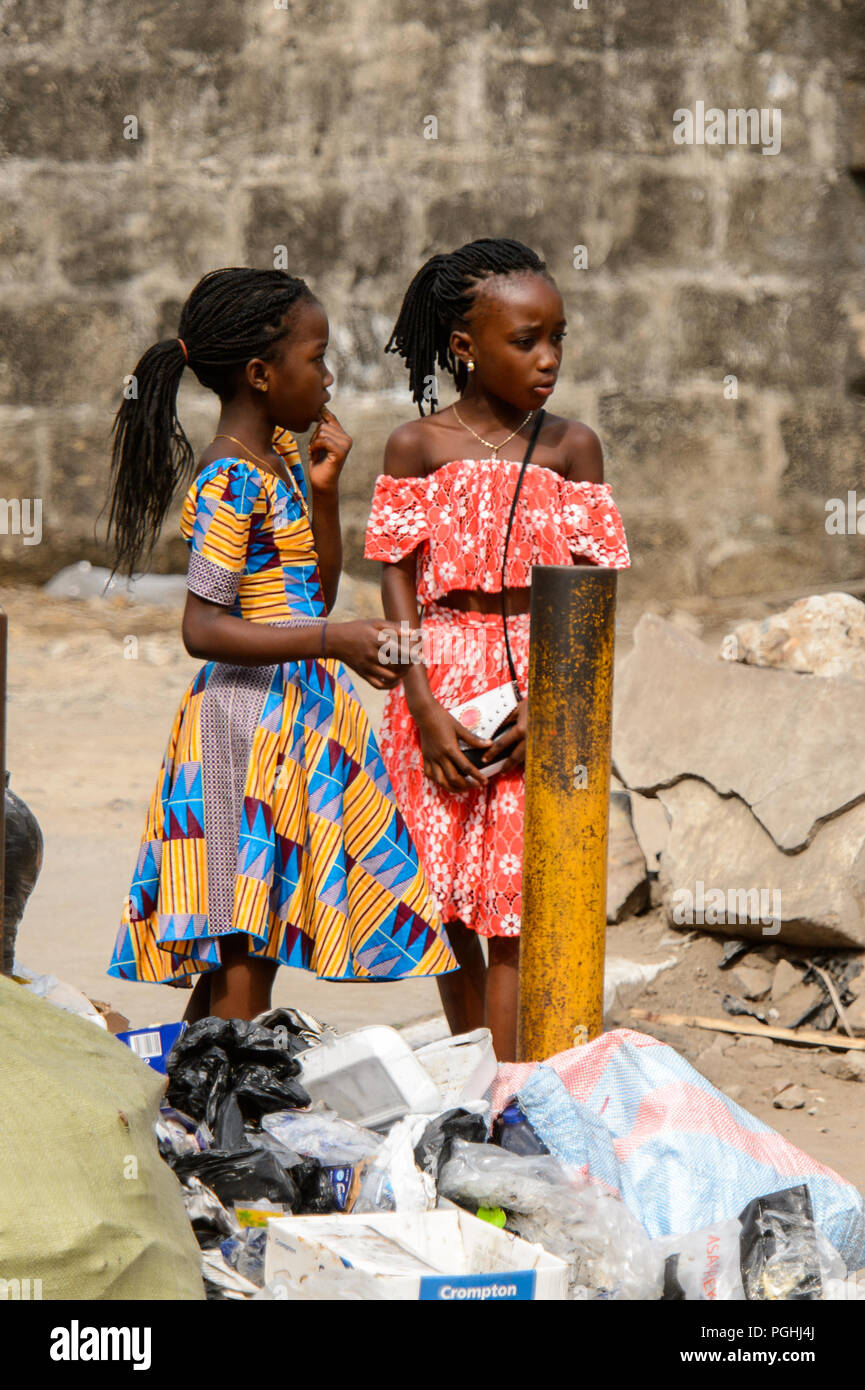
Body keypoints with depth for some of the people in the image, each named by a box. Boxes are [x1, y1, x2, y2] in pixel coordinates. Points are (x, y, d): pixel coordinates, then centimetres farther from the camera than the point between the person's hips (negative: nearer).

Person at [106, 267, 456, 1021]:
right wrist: (333, 639, -27)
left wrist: (324, 490, 6)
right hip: (250, 719, -9)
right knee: (241, 955, -8)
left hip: (300, 716, 9)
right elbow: (204, 628, -22)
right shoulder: (230, 481, -16)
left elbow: (315, 593, 18)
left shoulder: (279, 458, 12)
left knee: (240, 952, 11)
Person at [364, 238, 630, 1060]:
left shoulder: (571, 448, 3)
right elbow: (397, 578, -1)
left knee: (516, 905, -6)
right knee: (448, 900, 7)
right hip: (440, 686, 1)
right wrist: (425, 706, -11)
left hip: (539, 687, 0)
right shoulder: (417, 447, 1)